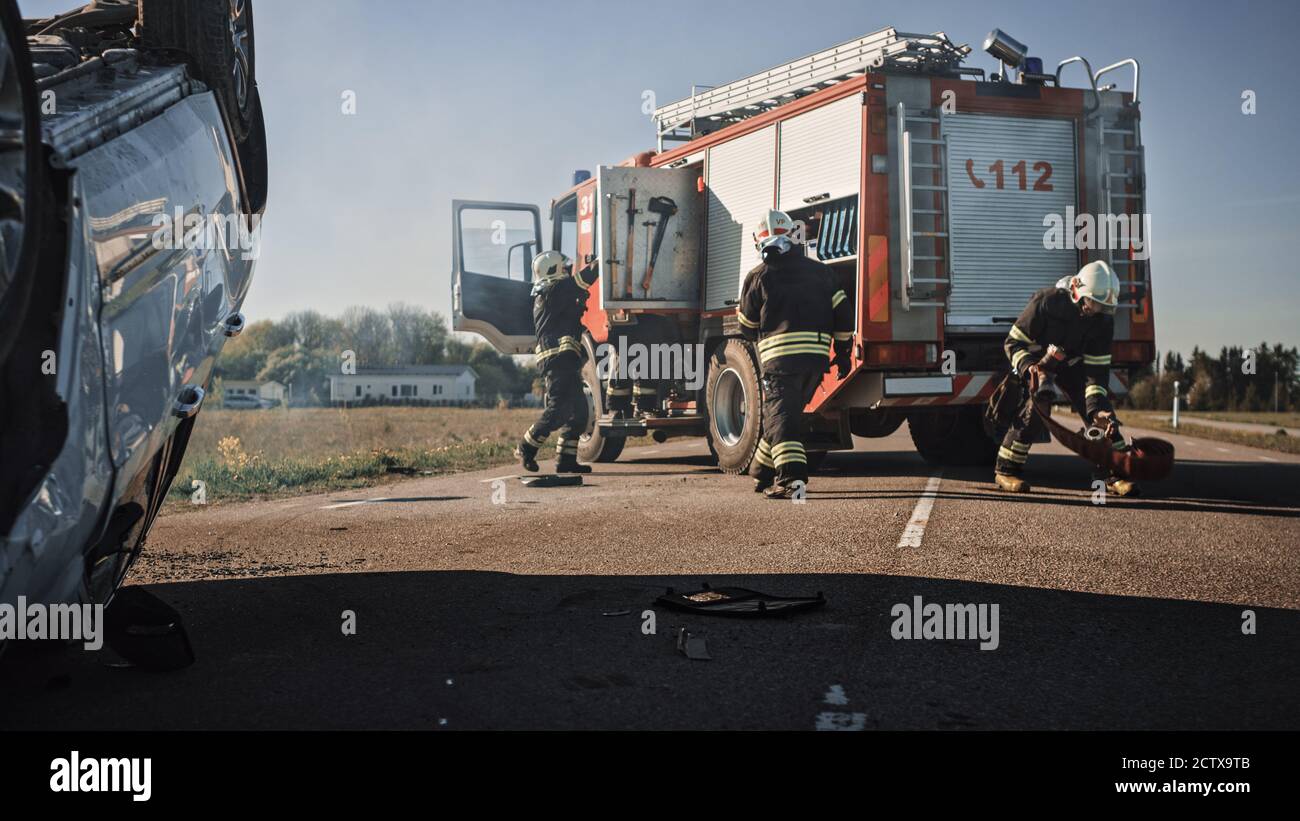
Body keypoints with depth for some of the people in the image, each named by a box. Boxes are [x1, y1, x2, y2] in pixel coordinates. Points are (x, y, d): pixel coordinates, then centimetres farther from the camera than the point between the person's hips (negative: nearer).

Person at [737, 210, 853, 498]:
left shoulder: (758, 277, 3)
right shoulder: (820, 271, 13)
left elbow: (747, 327, 9)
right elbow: (843, 312, 11)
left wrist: (763, 339, 31)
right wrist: (843, 352, 19)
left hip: (779, 357, -4)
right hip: (817, 356, 5)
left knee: (779, 418, -5)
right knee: (789, 413, 17)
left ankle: (790, 477, -25)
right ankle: (763, 475, 27)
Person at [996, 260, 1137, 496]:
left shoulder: (1103, 319, -20)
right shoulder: (1046, 302, -31)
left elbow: (1097, 368, -18)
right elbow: (1013, 342, -23)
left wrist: (1097, 408, -29)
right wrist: (1030, 368, -41)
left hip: (1072, 363, 4)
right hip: (1039, 359, -4)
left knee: (1100, 411, -11)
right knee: (1036, 408, -26)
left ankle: (1114, 473, -4)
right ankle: (1006, 470, -14)